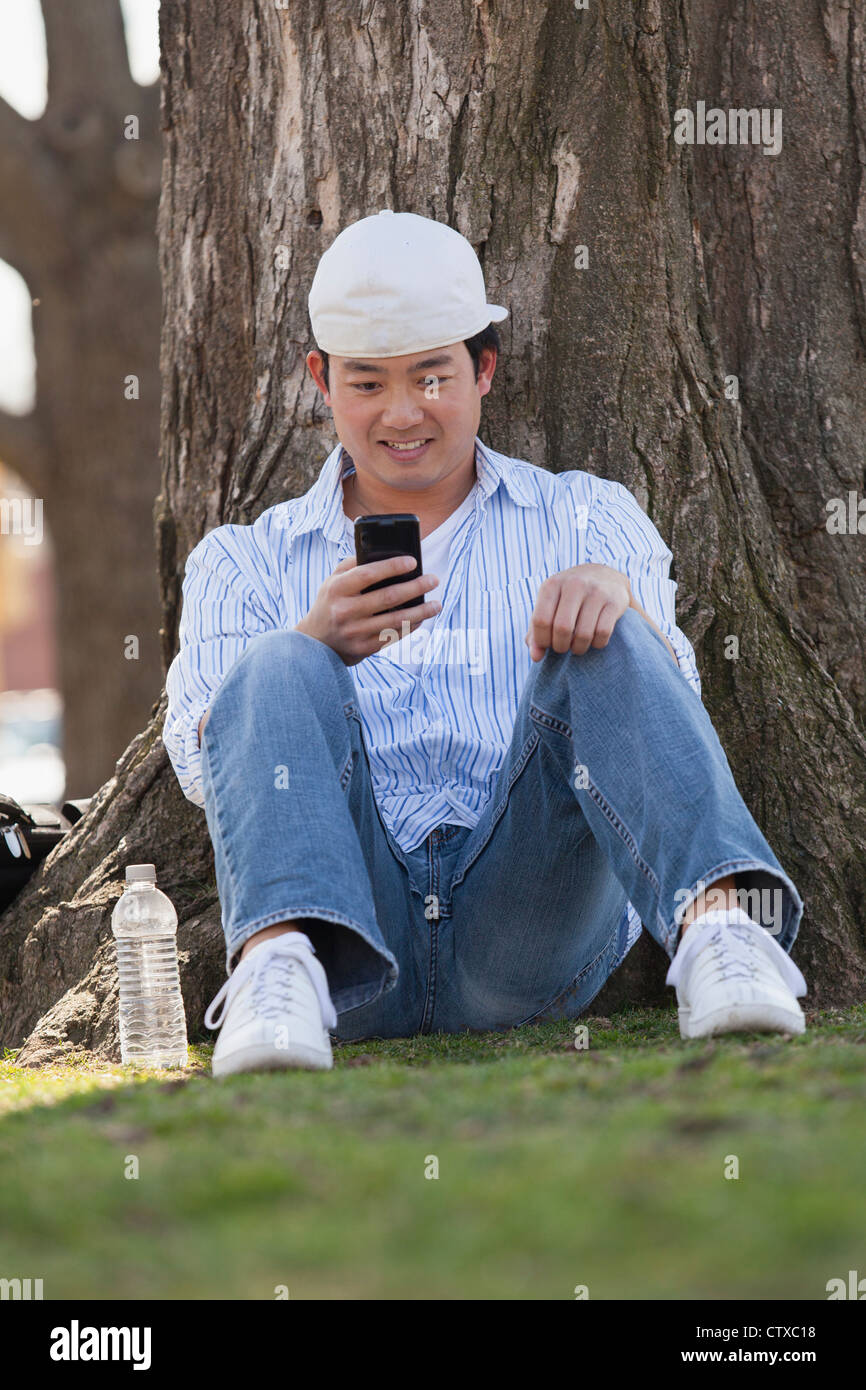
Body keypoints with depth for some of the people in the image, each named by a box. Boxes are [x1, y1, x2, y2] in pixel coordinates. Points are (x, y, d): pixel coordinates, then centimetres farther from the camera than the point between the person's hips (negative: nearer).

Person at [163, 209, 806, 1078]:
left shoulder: (584, 519, 20)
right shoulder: (244, 562, 20)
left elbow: (667, 702, 2)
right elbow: (204, 766, 3)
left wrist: (613, 594, -21)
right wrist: (317, 643, -18)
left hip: (532, 932, 0)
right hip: (355, 958, 0)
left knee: (601, 642, -22)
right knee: (276, 675, -23)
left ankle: (717, 925, -47)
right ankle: (280, 967, -49)